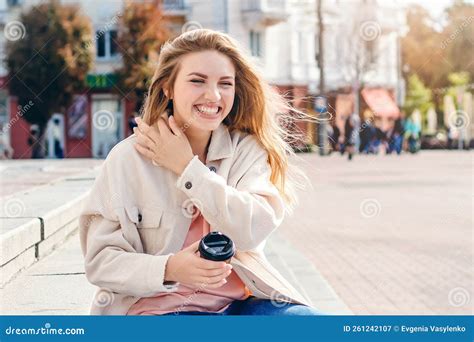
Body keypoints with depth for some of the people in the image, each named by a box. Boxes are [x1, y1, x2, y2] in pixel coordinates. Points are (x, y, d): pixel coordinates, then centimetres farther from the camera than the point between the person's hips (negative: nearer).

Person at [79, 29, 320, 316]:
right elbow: (100, 260, -6)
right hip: (158, 308, -2)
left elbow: (254, 230, -14)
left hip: (241, 301, 2)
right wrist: (169, 269, -25)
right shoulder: (129, 158, -5)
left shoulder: (249, 150, 3)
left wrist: (186, 167, -12)